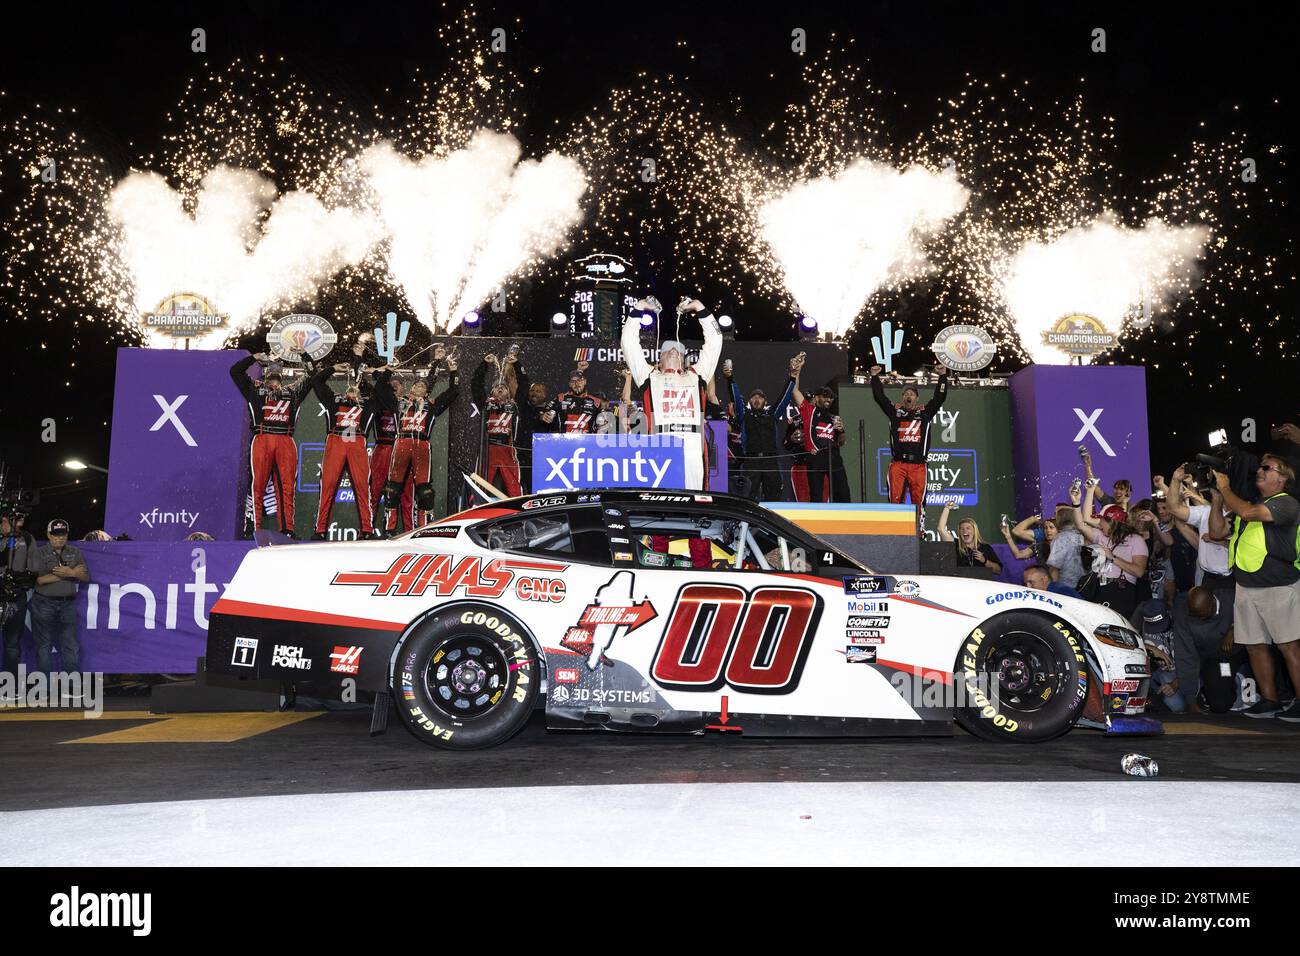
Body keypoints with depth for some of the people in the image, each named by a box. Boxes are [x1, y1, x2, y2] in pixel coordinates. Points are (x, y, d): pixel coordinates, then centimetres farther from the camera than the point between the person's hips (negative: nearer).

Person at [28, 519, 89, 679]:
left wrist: (70, 573, -15)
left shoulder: (75, 552, 9)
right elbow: (39, 579, -13)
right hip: (44, 604, -3)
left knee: (71, 644, 4)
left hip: (68, 603, 3)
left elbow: (86, 577, 5)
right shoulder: (39, 553, -1)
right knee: (43, 644, 5)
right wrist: (67, 574, -14)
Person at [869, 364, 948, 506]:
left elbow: (939, 397, 7)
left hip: (918, 465, 0)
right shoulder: (895, 411, 12)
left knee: (918, 500, 1)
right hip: (897, 463, 0)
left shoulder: (925, 412, 13)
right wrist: (875, 377, 4)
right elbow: (879, 397, 9)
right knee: (895, 498, -7)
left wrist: (943, 376, 2)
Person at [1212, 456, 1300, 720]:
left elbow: (1248, 513, -21)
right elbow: (1216, 531, 17)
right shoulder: (1248, 503, 20)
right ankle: (1269, 701, 16)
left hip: (1278, 587, -7)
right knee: (1255, 646, 8)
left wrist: (1225, 487, -8)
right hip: (1246, 587, 8)